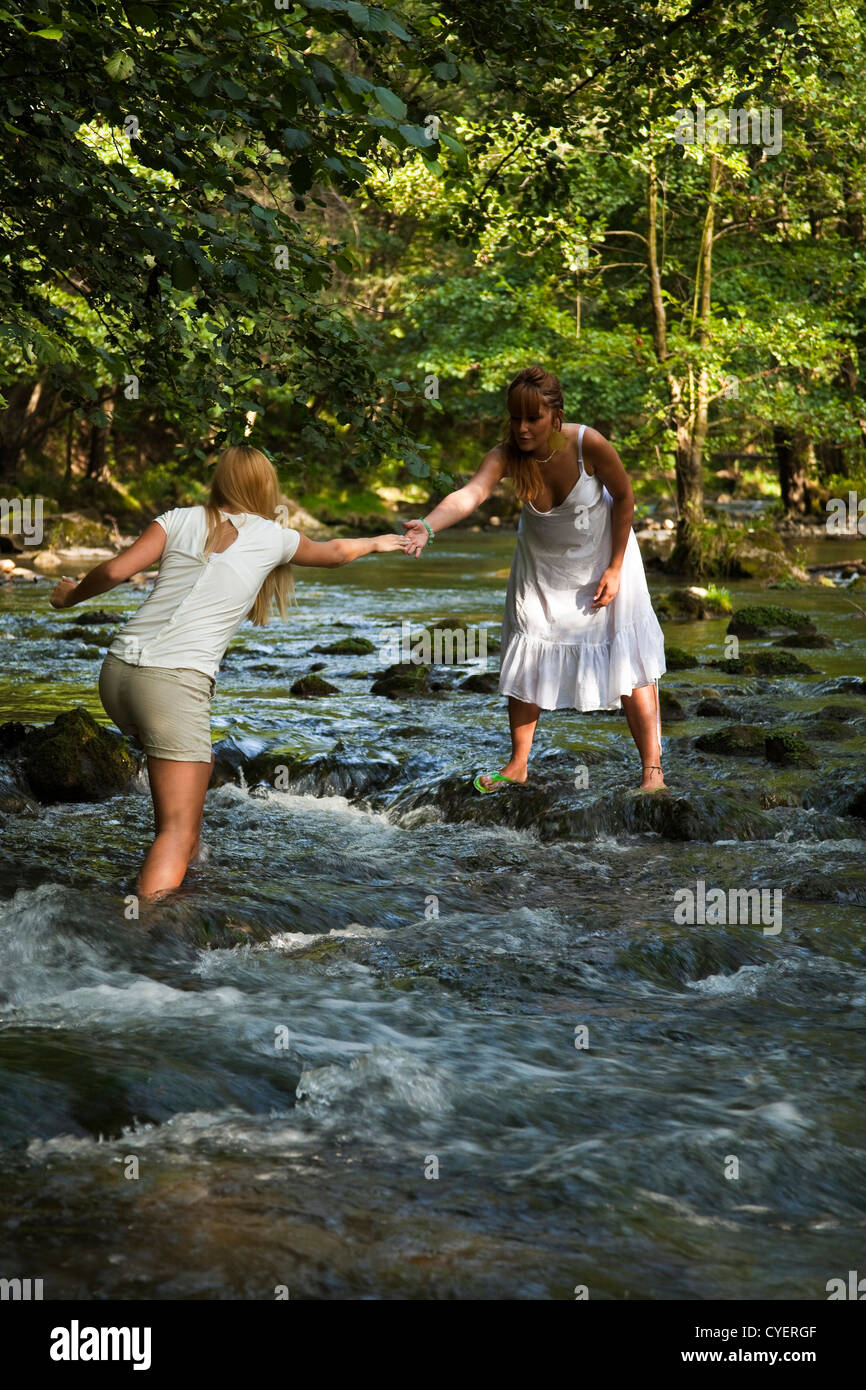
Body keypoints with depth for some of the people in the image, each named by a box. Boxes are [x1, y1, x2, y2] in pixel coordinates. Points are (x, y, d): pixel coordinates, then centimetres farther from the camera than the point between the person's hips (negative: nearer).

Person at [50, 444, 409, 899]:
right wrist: (377, 543, 49)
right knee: (178, 833, -7)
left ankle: (187, 874, 43)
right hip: (174, 681, -6)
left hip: (117, 670, 6)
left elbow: (114, 571, 1)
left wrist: (71, 596, 21)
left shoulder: (182, 519, 12)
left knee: (197, 763, 33)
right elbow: (335, 552, 29)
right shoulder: (272, 537, 9)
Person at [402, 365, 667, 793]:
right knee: (527, 659, 5)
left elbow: (624, 498, -15)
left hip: (601, 554, -2)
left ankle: (652, 769, 3)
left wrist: (615, 568, -14)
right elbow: (471, 493, -46)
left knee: (630, 659, -5)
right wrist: (428, 525, -66)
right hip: (541, 567, 3)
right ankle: (518, 766, 20)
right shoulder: (507, 455, -27)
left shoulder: (588, 445, -31)